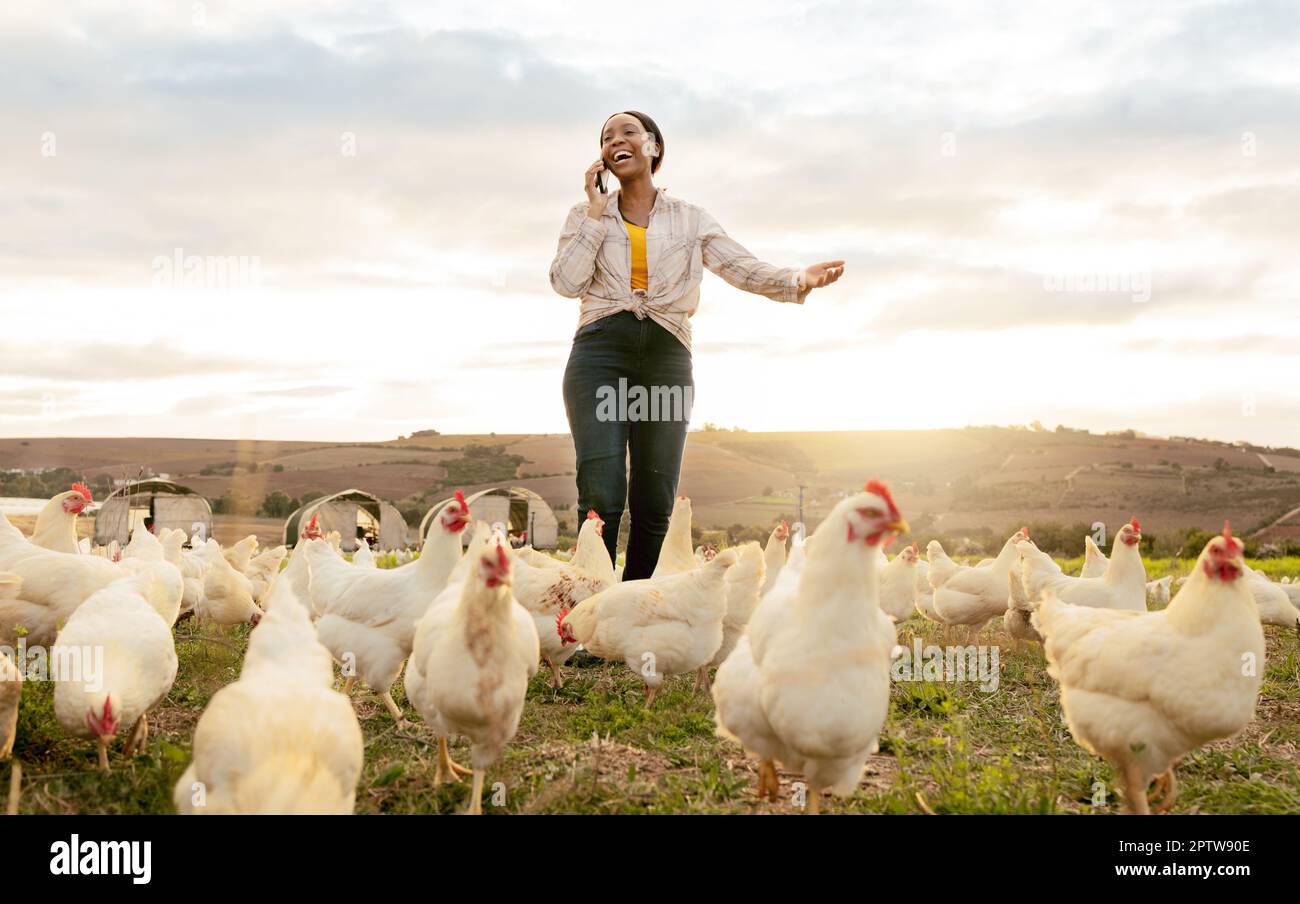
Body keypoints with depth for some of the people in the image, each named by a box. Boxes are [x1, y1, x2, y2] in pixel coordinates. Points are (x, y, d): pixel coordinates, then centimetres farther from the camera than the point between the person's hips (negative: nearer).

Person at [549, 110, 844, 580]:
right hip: (601, 350, -1)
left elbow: (744, 268, 3)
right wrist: (597, 213, -1)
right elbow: (567, 282, 0)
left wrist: (798, 279, -16)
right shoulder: (586, 215, 14)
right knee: (602, 493, -14)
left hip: (665, 356, 1)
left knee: (654, 502, 0)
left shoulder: (690, 219, 14)